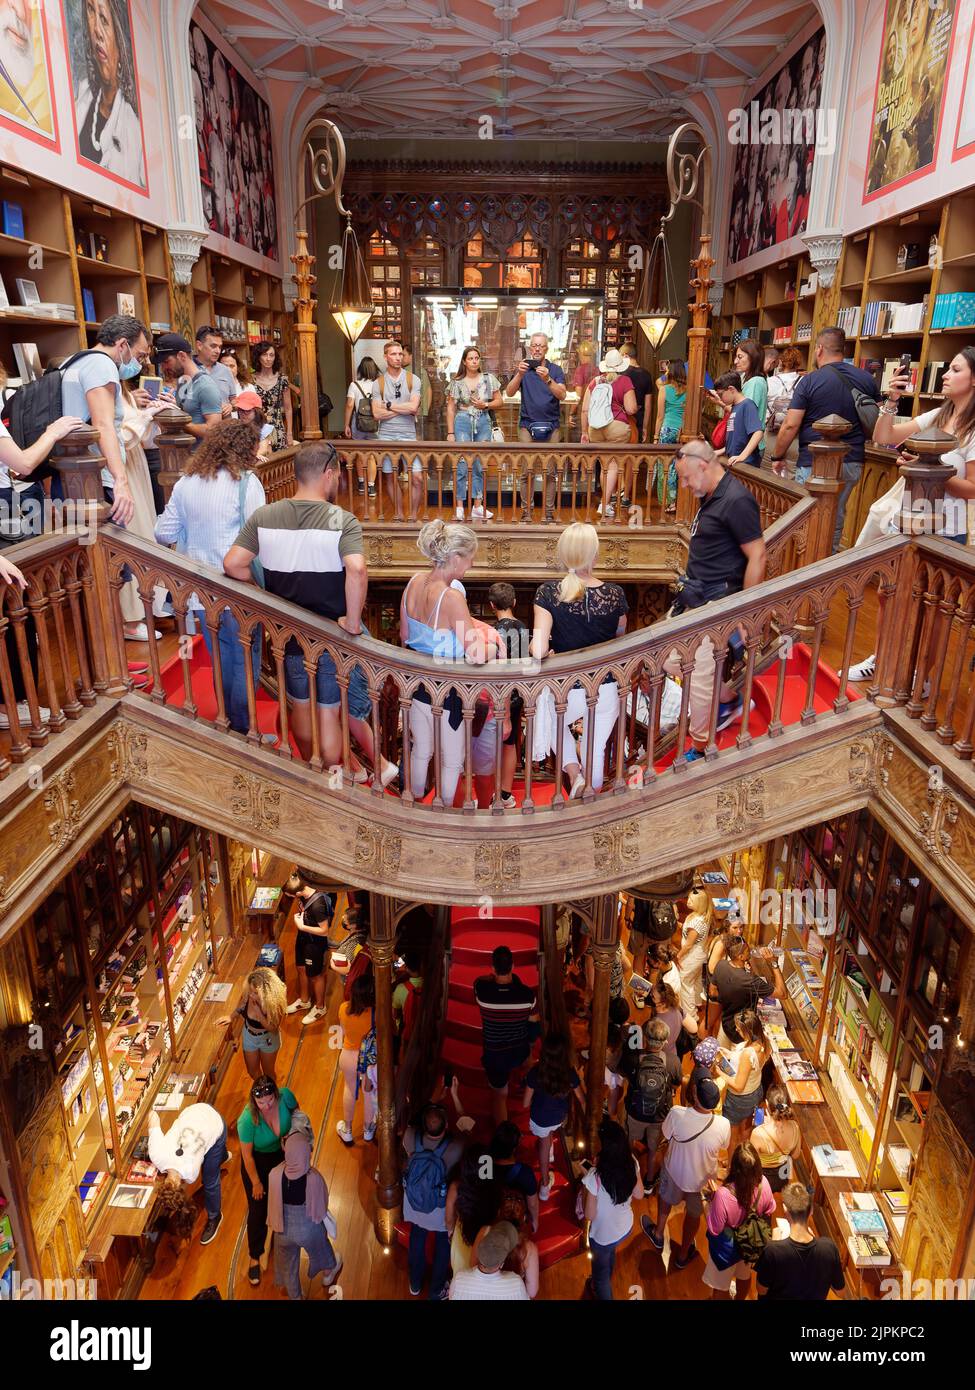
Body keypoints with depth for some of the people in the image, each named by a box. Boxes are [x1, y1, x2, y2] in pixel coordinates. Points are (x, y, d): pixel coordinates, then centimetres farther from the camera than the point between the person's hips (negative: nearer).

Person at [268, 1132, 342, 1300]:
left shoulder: (274, 1174, -29)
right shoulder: (314, 1178, -33)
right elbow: (322, 1202, -15)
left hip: (284, 1228, 1)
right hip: (309, 1227, -1)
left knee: (287, 1262, 29)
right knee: (320, 1249, 32)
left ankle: (295, 1296, 51)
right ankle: (329, 1274, 61)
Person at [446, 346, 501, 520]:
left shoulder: (489, 379, 5)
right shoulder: (457, 383, 1)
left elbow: (498, 401, 10)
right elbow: (451, 409, 2)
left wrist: (485, 405, -9)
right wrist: (450, 433, -3)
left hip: (483, 423, 2)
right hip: (463, 422, -2)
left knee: (480, 465, 6)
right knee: (462, 464, -6)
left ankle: (477, 507, 12)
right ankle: (459, 507, -1)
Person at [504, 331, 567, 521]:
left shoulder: (555, 370, 6)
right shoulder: (523, 368, 8)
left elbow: (562, 395, -9)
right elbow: (509, 392, -5)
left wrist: (548, 380, -25)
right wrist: (519, 374, -21)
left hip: (550, 426, 0)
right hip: (527, 425, 0)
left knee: (550, 472, -2)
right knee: (527, 471, -4)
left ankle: (549, 512, 3)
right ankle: (526, 511, 1)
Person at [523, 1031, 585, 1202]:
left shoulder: (535, 1072, -31)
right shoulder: (570, 1073, -27)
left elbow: (526, 1103, -17)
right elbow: (582, 1099, -10)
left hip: (540, 1119, -2)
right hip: (560, 1117, 2)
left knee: (544, 1141, 30)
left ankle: (545, 1185, 39)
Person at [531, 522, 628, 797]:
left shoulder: (548, 592, -18)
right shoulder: (614, 594, -12)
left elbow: (538, 651, -23)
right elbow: (620, 640, 5)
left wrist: (535, 645, -1)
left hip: (567, 691, -1)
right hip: (607, 690, 1)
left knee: (554, 723, 33)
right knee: (596, 749, 22)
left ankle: (574, 772, 16)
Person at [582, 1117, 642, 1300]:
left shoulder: (595, 1177, -39)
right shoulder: (632, 1163, -23)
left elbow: (590, 1215, -25)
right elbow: (639, 1194, -4)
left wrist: (586, 1191, -12)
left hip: (603, 1234, -6)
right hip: (626, 1227, 6)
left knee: (601, 1268, 26)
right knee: (610, 1254, 37)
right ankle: (603, 1285, 64)